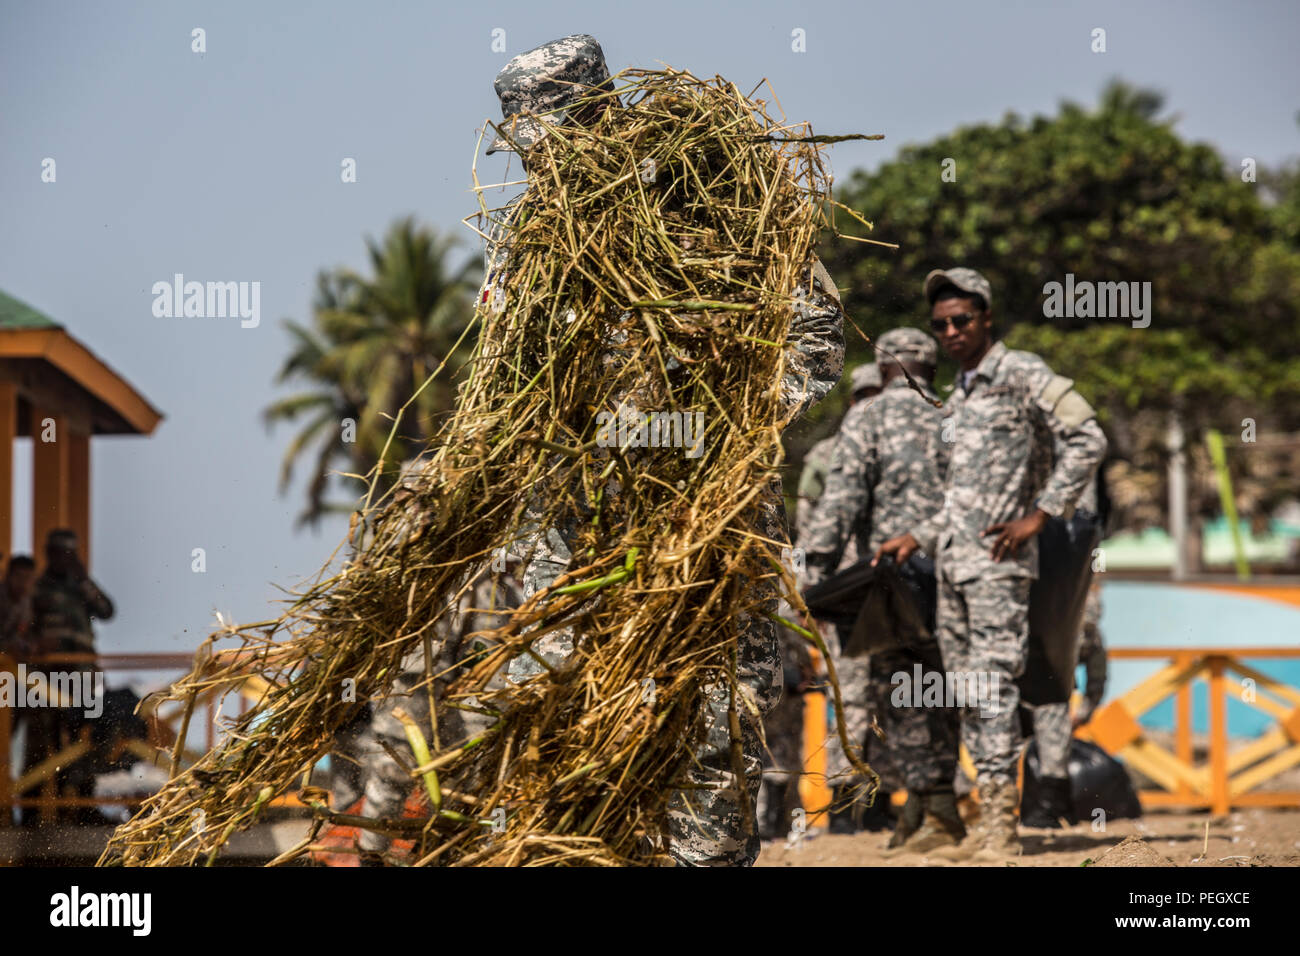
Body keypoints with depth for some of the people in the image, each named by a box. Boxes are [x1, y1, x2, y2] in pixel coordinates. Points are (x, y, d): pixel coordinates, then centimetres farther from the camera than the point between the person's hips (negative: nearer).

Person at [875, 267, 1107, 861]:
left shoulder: (1022, 374, -4)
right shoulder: (958, 399, 20)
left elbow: (1087, 441, -12)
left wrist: (1039, 516, -14)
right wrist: (917, 537, 16)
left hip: (997, 558, -9)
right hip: (952, 561, 9)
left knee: (993, 684, -13)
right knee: (967, 692, 7)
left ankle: (1001, 825, -13)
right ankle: (987, 823, 11)